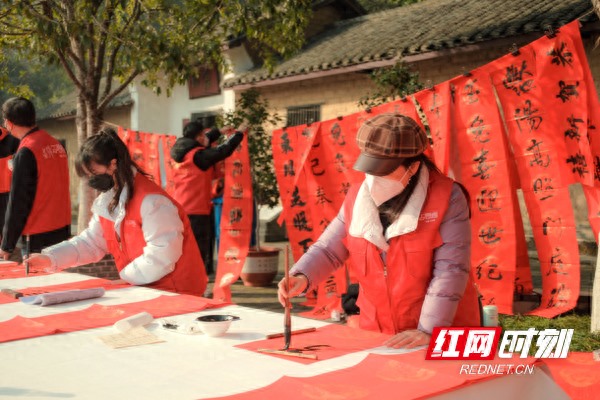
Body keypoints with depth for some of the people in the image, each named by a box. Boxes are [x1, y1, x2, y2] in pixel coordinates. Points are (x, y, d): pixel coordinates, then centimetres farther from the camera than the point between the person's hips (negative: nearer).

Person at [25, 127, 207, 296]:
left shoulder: (151, 201, -23)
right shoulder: (106, 201, 7)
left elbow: (162, 256, -25)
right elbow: (90, 242, 11)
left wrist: (125, 277, -16)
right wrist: (49, 258, -1)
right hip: (141, 288, 8)